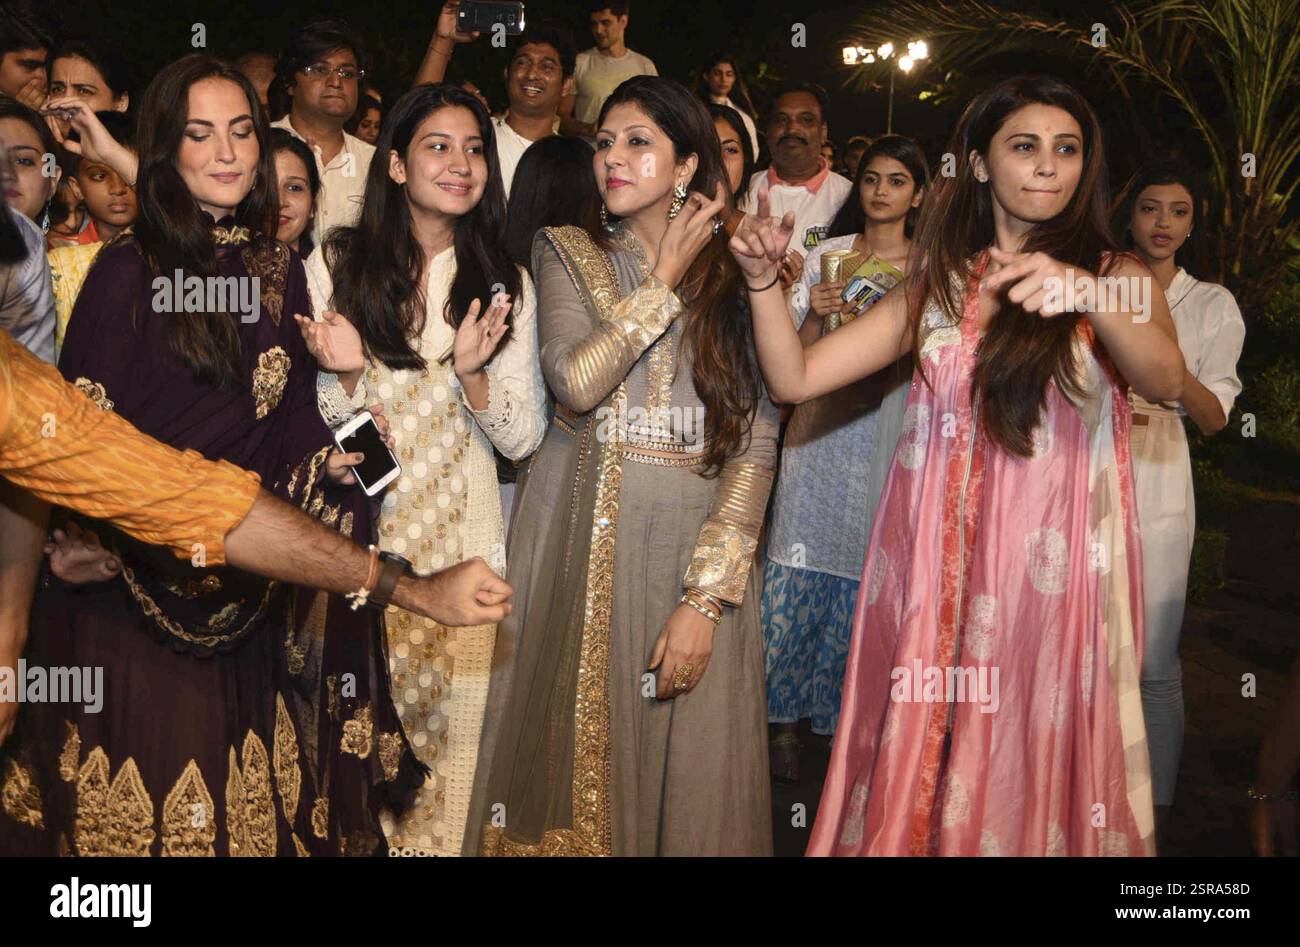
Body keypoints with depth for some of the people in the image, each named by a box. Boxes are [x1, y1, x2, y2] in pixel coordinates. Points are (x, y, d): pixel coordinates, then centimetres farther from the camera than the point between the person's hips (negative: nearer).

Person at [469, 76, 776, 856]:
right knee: (573, 748, 6)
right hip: (582, 542, 1)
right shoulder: (569, 255, 7)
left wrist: (707, 596, -12)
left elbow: (757, 443, -4)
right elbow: (577, 381, -12)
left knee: (687, 776, 5)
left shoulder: (738, 279, 5)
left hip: (697, 548, 0)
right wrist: (666, 279, -5)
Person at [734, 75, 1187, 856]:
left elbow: (1165, 381, -18)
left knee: (1036, 760, 5)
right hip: (936, 562, 2)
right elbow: (795, 378, 3)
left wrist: (1088, 294, -35)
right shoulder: (936, 285, 11)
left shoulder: (1115, 274, 5)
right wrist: (764, 281, -12)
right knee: (921, 761, 7)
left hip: (1055, 569, -2)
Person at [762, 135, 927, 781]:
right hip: (824, 431, 0)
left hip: (895, 438, 0)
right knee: (804, 569, -2)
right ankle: (783, 722, 8)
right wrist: (816, 314, -11)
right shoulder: (827, 256, 11)